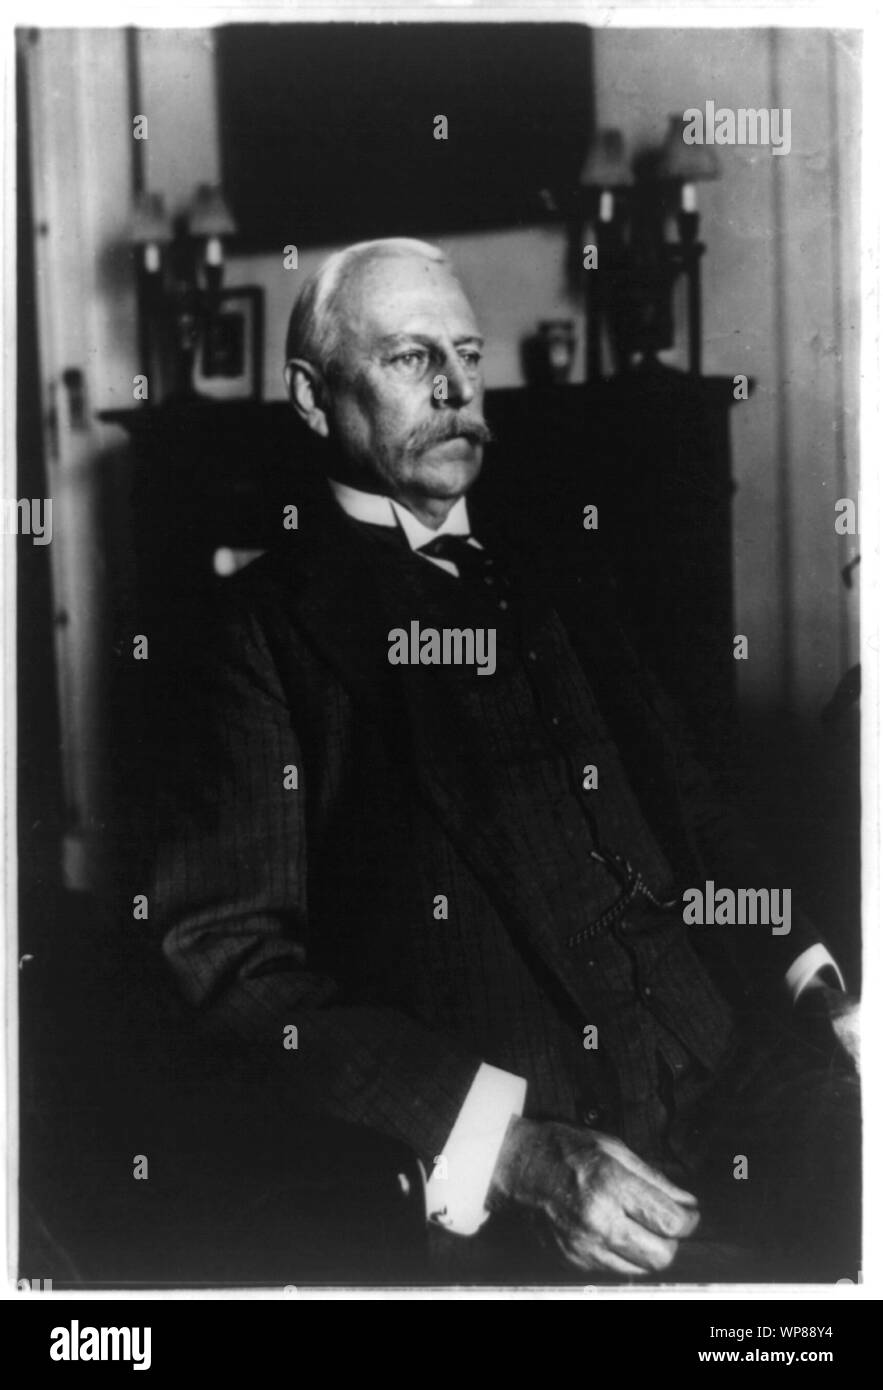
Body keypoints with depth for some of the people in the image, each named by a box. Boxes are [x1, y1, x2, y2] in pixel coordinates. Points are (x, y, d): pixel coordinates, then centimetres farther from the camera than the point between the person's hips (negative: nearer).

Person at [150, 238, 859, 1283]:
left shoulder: (557, 597, 23)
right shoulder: (265, 628, 3)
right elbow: (234, 959, -6)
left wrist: (821, 992, 1)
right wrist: (515, 1149, -16)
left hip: (724, 1074, 7)